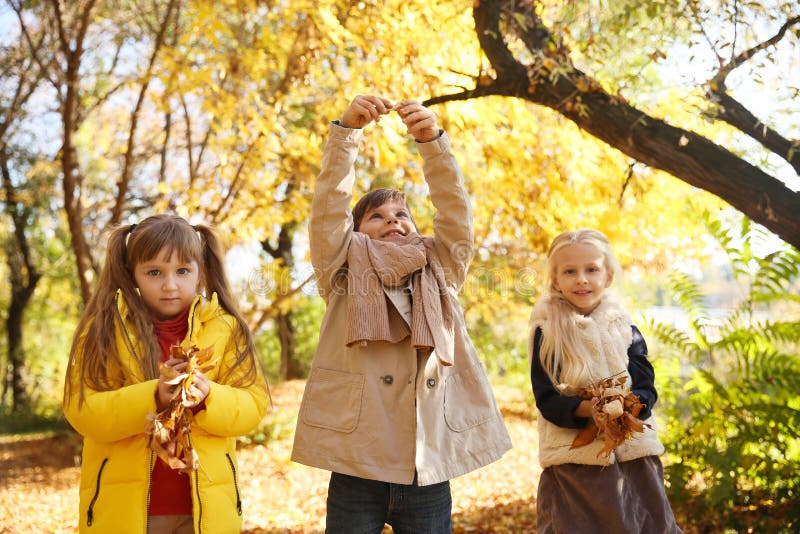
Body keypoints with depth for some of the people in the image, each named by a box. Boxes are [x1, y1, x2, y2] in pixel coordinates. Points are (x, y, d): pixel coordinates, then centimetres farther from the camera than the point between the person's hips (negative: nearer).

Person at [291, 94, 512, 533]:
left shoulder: (440, 275, 12)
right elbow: (328, 205, -4)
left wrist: (432, 139, -13)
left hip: (430, 464, 2)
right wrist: (348, 129, -13)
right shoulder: (344, 277, 8)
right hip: (357, 464, -2)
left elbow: (455, 210, 0)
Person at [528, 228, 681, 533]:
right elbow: (546, 399, -7)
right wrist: (586, 408, -25)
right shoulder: (547, 332, -2)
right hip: (574, 457, -3)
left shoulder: (623, 328, 6)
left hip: (632, 452, 3)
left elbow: (646, 388, 3)